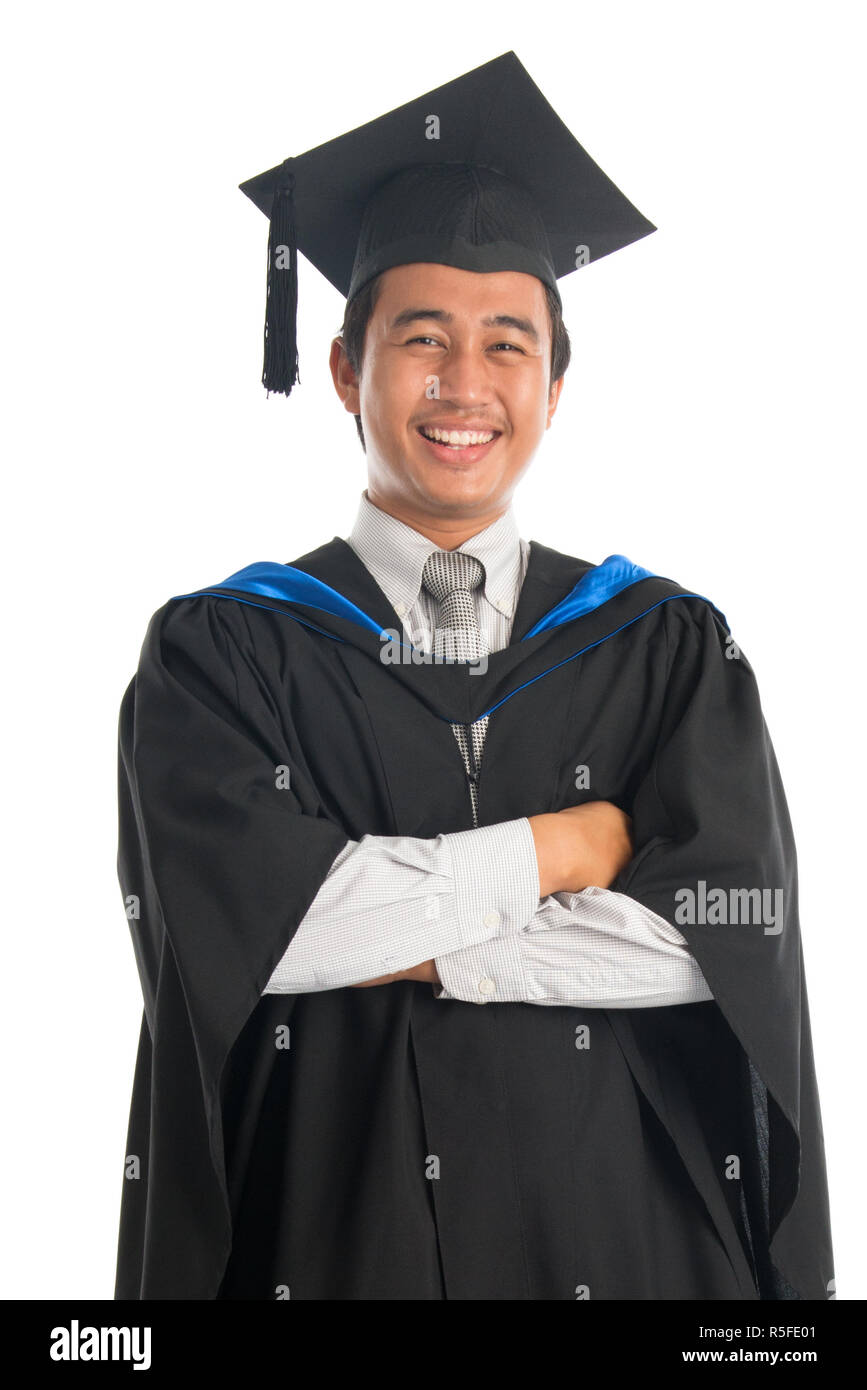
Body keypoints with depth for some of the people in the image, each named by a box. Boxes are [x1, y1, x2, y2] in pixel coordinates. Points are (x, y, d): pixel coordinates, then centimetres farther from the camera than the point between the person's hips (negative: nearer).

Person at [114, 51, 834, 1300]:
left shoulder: (671, 650, 1)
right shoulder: (220, 652, -2)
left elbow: (731, 931, -11)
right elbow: (234, 926, -17)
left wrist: (385, 938, -14)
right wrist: (570, 843, -12)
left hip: (625, 1232, 1)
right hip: (328, 1230, -1)